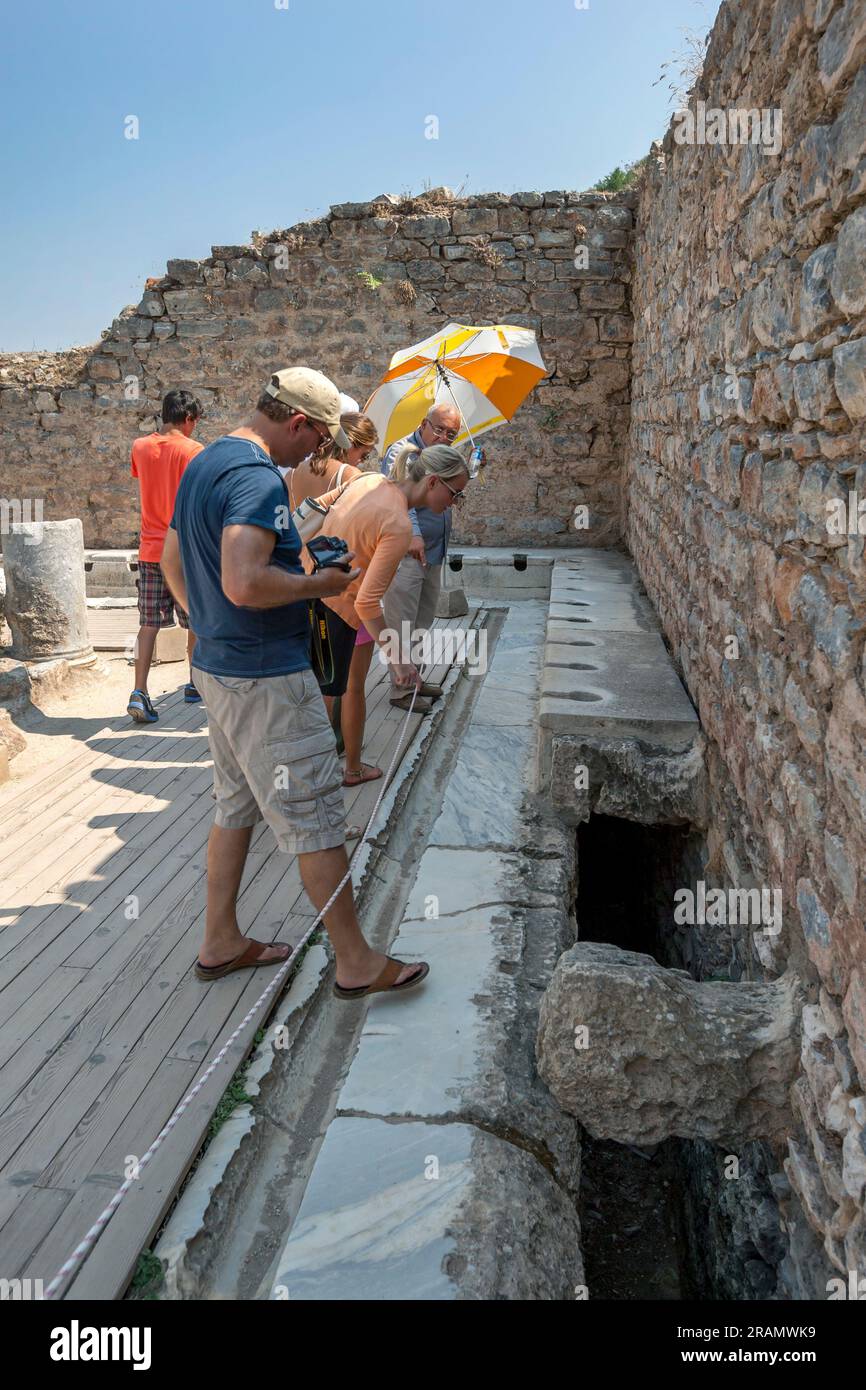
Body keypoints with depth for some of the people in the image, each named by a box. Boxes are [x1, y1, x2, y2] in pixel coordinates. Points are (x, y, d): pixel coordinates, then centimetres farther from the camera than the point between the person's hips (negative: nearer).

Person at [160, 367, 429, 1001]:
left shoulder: (204, 464, 12)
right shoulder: (258, 478, -21)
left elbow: (172, 561, 21)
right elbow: (244, 583, -33)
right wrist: (318, 584, -17)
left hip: (217, 667, 10)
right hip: (268, 680, -10)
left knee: (236, 805, 19)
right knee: (317, 820, -1)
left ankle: (221, 942, 31)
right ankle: (357, 962, 11)